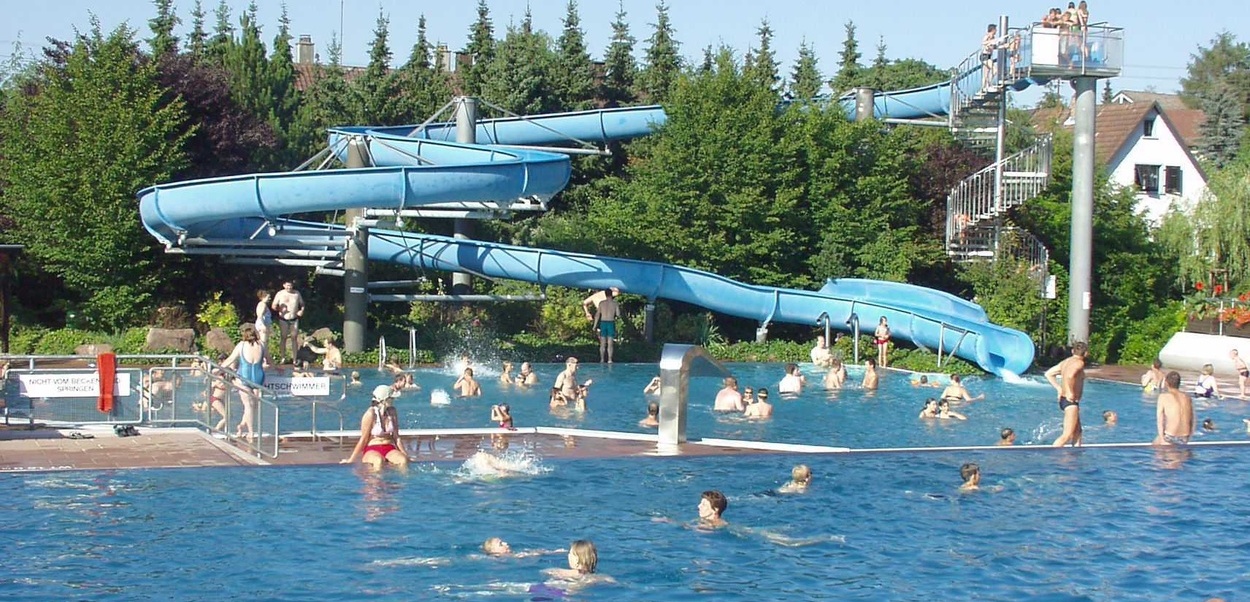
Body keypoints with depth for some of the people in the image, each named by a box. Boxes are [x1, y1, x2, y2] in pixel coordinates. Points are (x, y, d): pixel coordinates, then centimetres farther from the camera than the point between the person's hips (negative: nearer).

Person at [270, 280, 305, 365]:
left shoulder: (297, 293, 3)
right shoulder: (280, 294, -2)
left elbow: (302, 304, 15)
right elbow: (273, 306, -1)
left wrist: (302, 310, -6)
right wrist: (276, 308, -25)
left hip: (294, 319, 1)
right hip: (283, 320, -1)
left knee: (294, 338, 1)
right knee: (283, 338, 1)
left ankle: (294, 358, 5)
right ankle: (283, 358, 7)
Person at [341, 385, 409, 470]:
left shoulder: (392, 412, 5)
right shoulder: (370, 414, -10)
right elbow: (364, 439, -4)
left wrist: (405, 455, 13)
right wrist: (351, 459, -2)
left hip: (389, 448, 5)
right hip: (372, 449, -4)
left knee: (403, 460, -31)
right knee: (378, 461, -41)